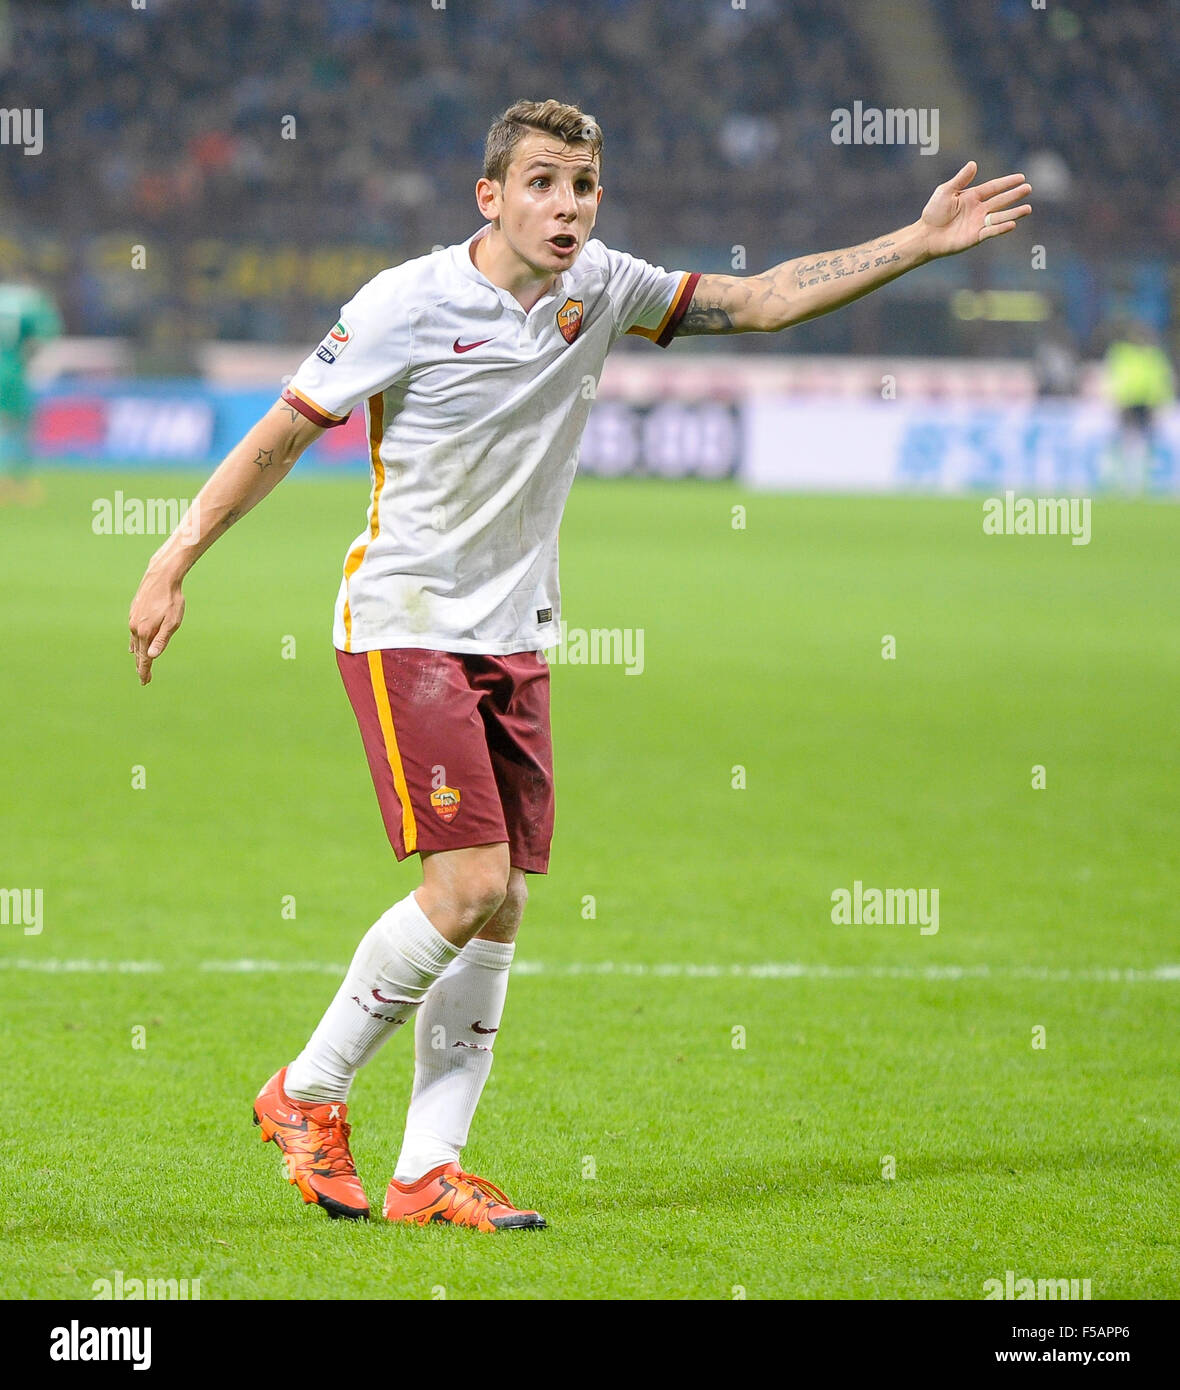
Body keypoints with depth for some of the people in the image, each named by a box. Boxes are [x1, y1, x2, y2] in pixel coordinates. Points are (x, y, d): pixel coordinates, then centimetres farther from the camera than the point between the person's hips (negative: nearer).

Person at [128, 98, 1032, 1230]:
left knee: (501, 907, 1)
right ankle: (307, 1094, 2)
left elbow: (761, 300, 10)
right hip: (404, 626, -6)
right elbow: (281, 435, -9)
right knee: (468, 888, -17)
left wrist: (919, 243, 3)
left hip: (515, 642, 6)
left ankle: (427, 1171, 6)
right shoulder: (409, 304, -15)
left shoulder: (597, 289, 2)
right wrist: (173, 563, -11)